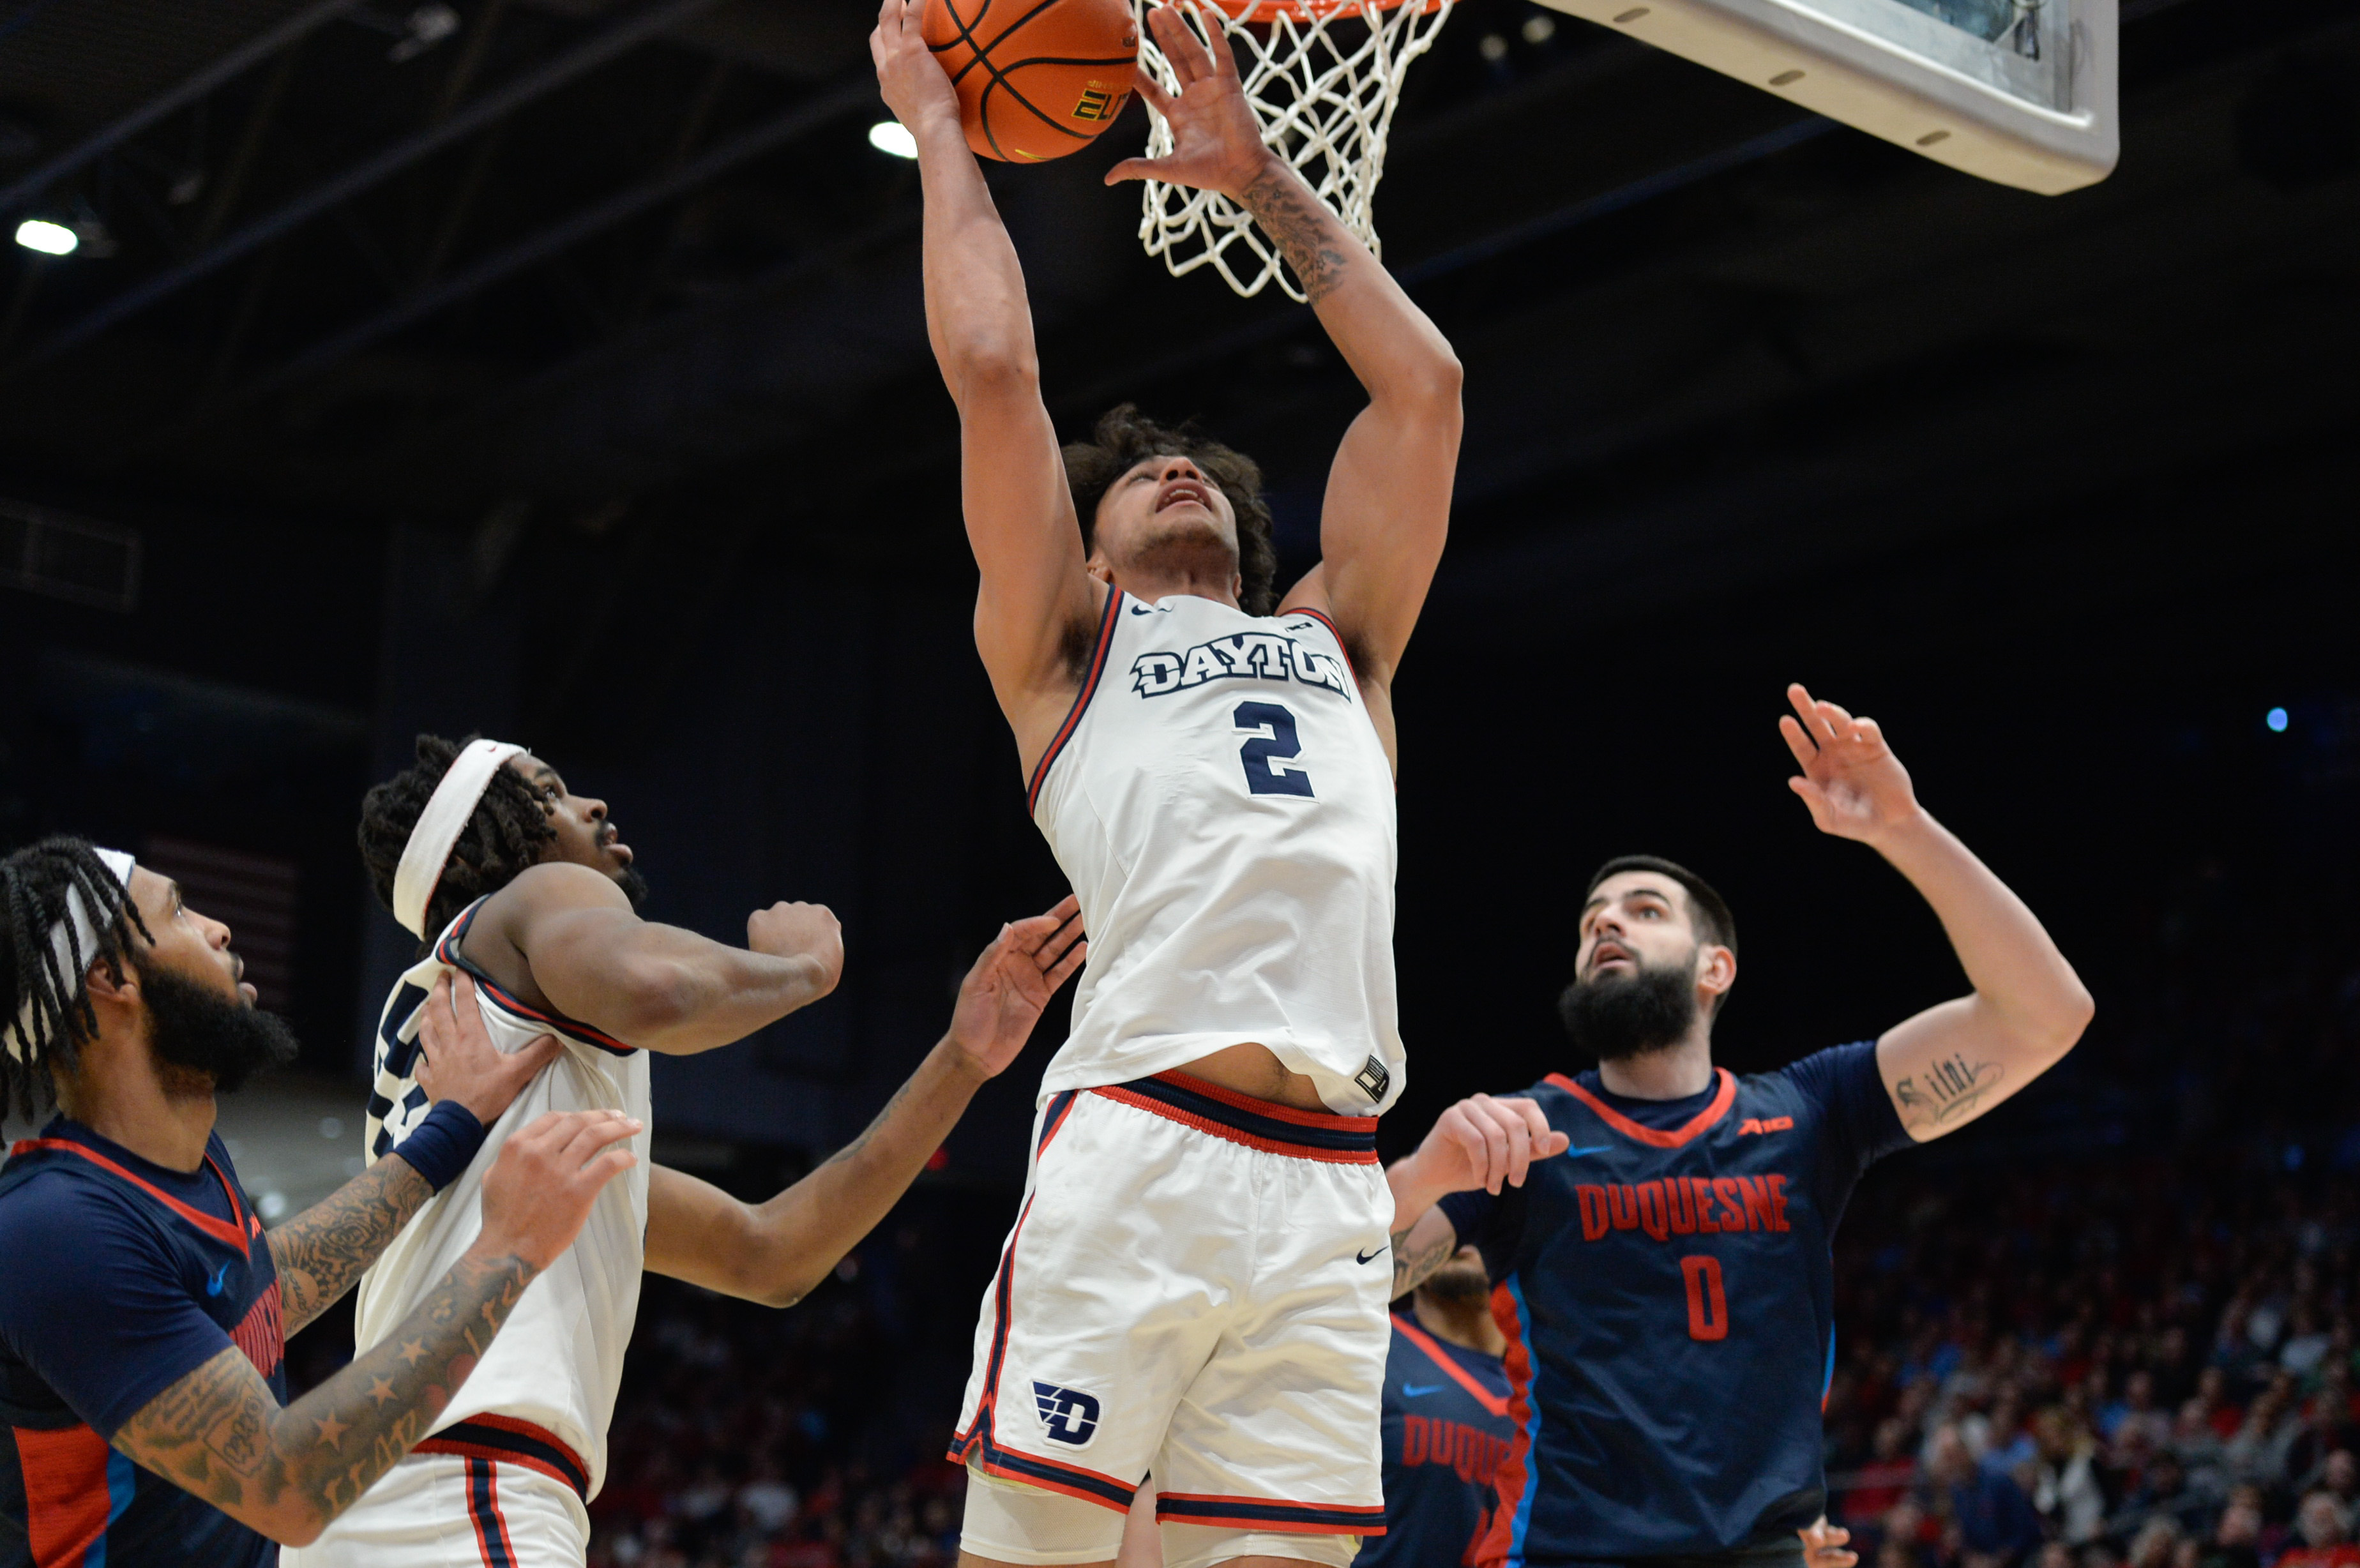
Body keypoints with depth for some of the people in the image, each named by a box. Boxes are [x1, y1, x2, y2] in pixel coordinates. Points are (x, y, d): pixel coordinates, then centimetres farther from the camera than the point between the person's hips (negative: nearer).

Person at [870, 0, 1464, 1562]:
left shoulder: (1335, 641, 31)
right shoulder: (1069, 647, 21)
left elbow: (1423, 383, 30)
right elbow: (993, 368, 13)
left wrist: (1261, 175, 34)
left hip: (1331, 1188, 3)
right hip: (1135, 1149, -3)